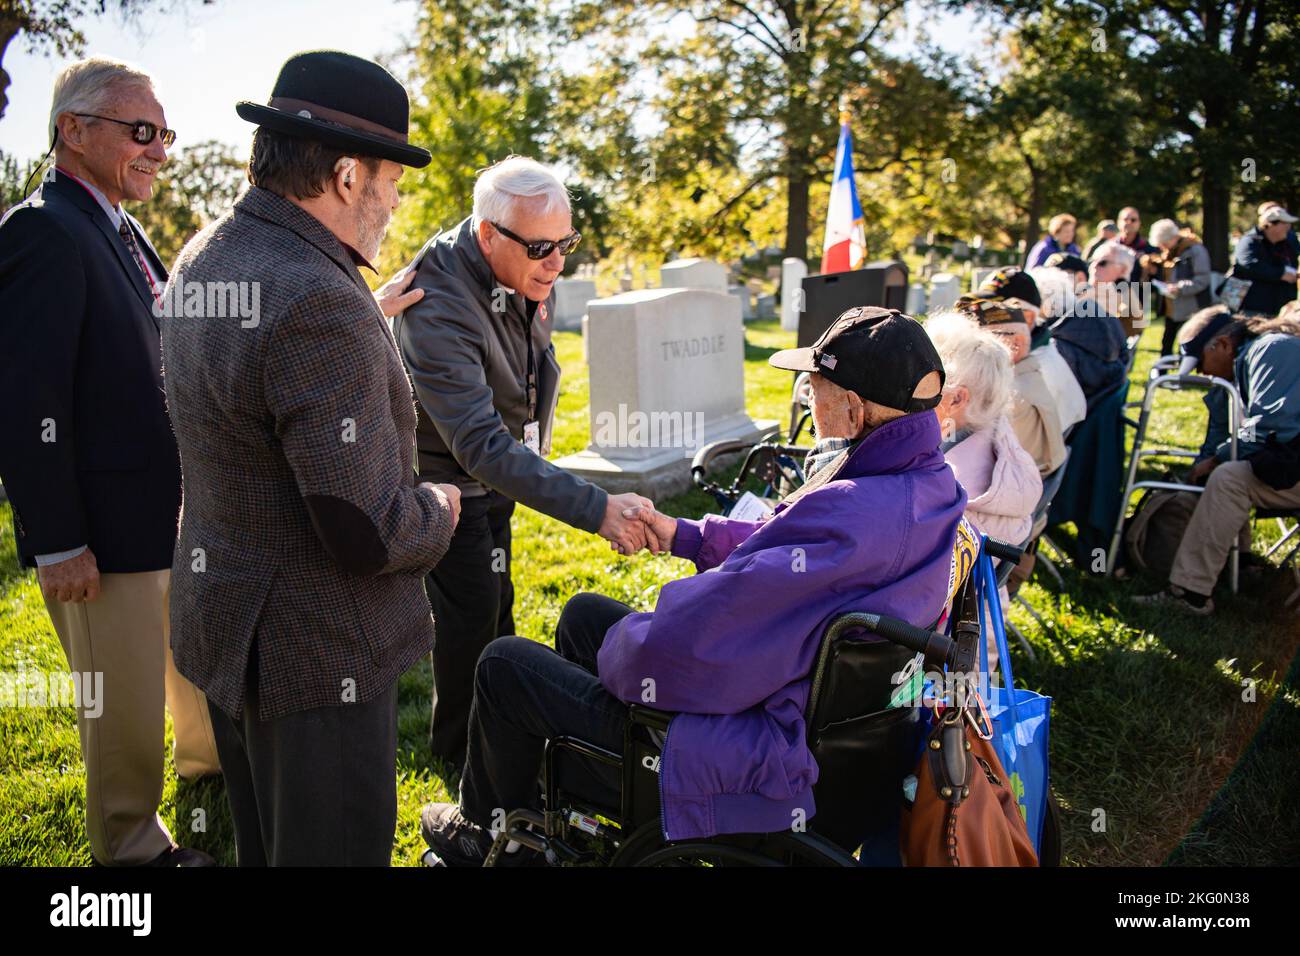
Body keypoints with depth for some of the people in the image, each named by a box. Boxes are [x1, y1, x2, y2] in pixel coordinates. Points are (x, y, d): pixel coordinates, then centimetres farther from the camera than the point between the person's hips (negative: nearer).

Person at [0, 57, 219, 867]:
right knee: (126, 705, 8)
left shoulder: (121, 230, 10)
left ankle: (209, 769, 51)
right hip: (107, 532, -9)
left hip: (174, 515, 9)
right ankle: (135, 846, 28)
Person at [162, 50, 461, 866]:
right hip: (317, 650, -10)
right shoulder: (317, 303, -29)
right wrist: (438, 510, -8)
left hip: (226, 622, 10)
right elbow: (369, 530, -28)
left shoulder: (207, 256, 3)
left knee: (264, 844, 26)